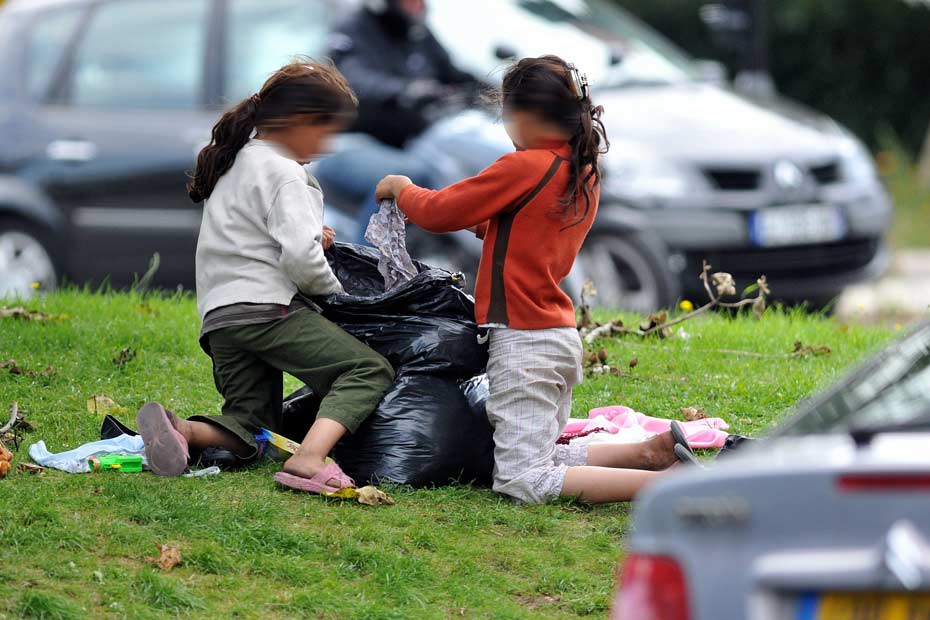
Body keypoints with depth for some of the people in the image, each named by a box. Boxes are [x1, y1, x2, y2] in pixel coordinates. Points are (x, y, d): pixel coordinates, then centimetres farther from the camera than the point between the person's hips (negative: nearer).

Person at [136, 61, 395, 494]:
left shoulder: (233, 162, 23)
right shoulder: (282, 173, -6)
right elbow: (299, 256, -16)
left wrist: (311, 235, 18)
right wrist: (334, 292, 3)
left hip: (219, 315, 9)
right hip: (269, 307, -9)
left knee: (249, 433, 9)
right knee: (370, 371, -8)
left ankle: (179, 430, -21)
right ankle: (309, 459, -32)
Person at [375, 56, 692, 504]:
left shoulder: (523, 169, -16)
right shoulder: (584, 174, 10)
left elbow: (438, 212, -8)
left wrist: (401, 189, 10)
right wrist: (490, 226, 18)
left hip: (523, 341, -9)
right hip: (563, 336, 9)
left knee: (522, 481, -12)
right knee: (546, 458, 19)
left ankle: (663, 485, -21)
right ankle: (654, 452, 3)